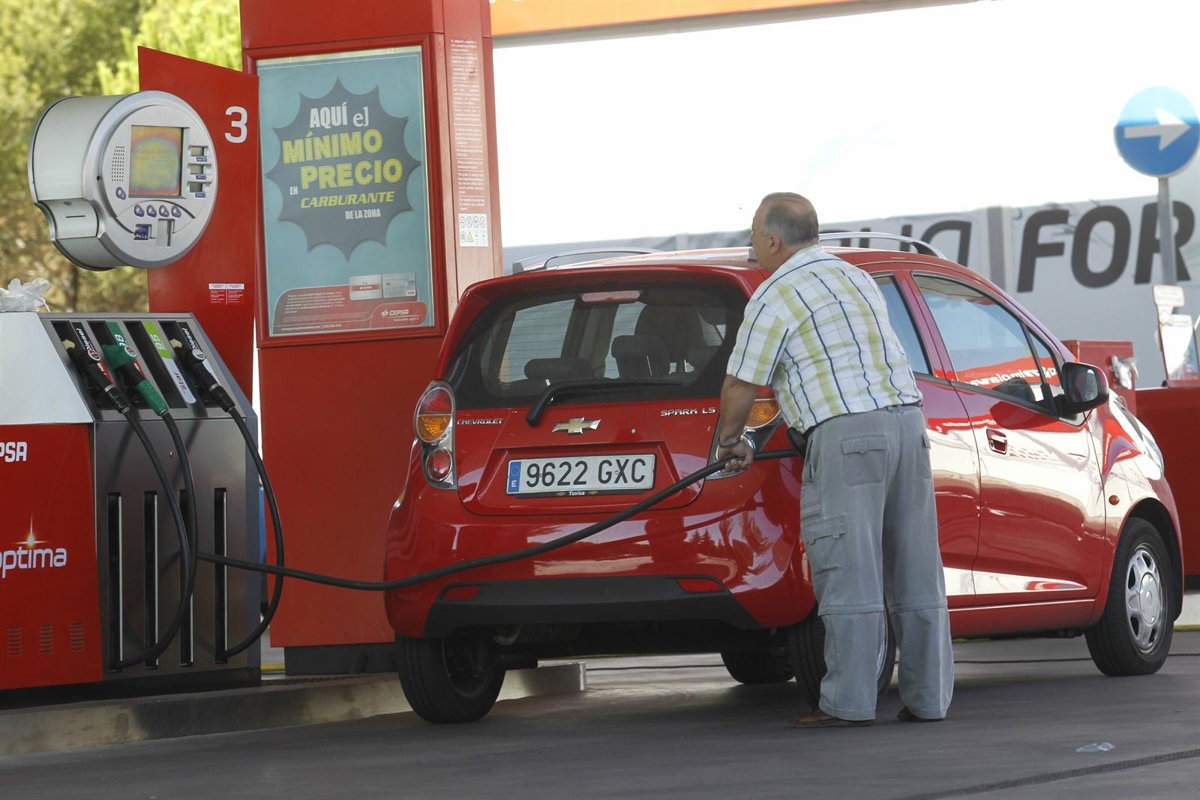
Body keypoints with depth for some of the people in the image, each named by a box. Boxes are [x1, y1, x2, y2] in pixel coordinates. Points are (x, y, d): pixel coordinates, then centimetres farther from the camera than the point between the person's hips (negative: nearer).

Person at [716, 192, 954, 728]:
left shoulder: (775, 296, -3)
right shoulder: (855, 277, 22)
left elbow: (741, 386, -2)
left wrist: (729, 442, 16)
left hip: (847, 432, -8)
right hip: (907, 418, 8)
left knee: (849, 573, -6)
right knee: (915, 572, 8)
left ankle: (850, 701, -7)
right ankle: (928, 697, 9)